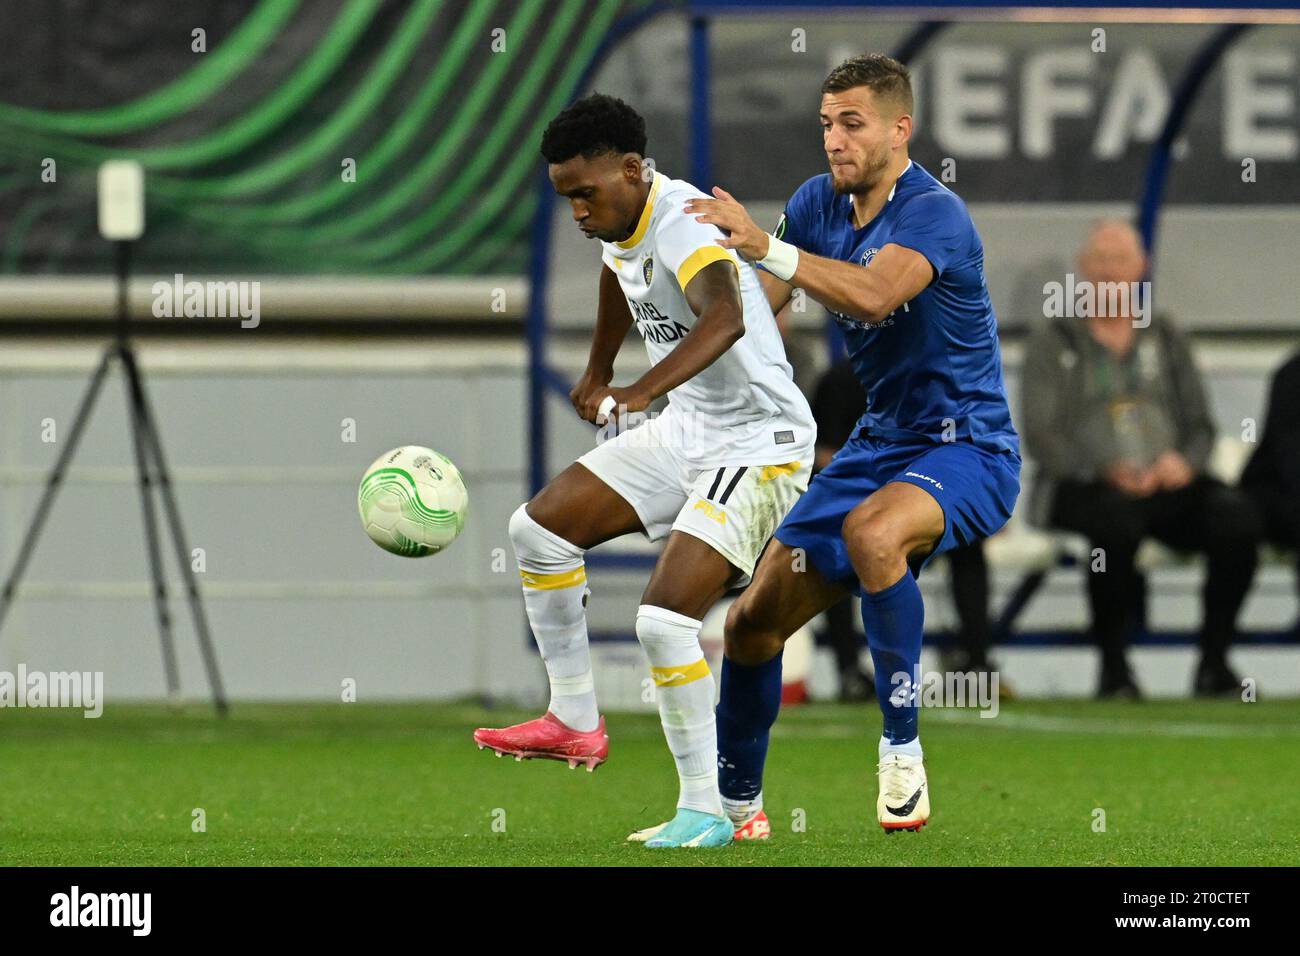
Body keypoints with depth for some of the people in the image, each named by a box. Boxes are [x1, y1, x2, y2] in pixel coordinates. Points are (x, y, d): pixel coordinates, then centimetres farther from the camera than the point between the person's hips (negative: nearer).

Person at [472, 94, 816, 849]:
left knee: (665, 619, -20)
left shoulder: (685, 225, -27)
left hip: (759, 445, -10)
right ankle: (576, 722, 17)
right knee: (540, 526, 8)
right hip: (687, 431, 10)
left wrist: (640, 392, -58)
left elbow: (725, 318, -47)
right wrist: (598, 371, 41)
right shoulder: (624, 222, 2)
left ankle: (705, 810, -8)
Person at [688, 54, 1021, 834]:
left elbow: (875, 294, -40)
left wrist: (765, 246, -49)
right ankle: (736, 806, 24)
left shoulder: (935, 213, -21)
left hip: (967, 449, -8)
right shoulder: (819, 203, 2)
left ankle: (903, 753, -26)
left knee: (870, 532, -39)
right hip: (879, 443, 8)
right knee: (754, 623, 3)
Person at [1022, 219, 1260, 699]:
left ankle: (1214, 660, -20)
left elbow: (1201, 425, 17)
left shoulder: (1165, 337, 21)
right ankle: (1113, 666, -30)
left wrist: (1185, 461, -7)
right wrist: (1104, 471, -17)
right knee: (1119, 520, -40)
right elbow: (1041, 437, 0)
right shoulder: (1054, 343, 9)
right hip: (1084, 488, -3)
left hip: (1169, 484, 3)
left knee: (1236, 518, -29)